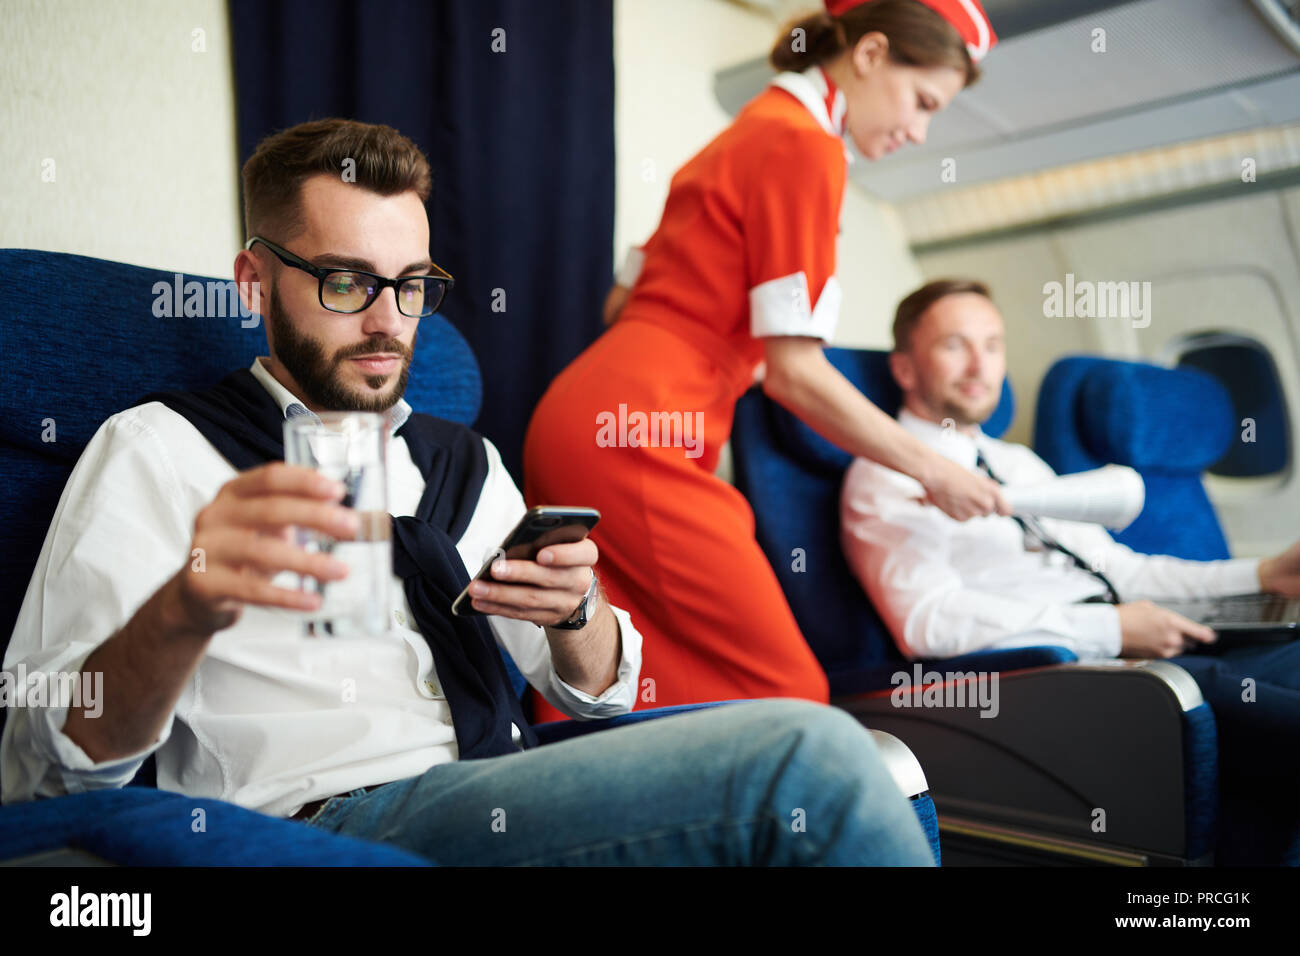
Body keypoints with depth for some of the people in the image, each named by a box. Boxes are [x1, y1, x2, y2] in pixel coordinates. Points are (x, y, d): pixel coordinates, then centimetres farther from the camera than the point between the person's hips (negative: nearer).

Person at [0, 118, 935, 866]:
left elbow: (599, 690, 19)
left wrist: (576, 612, -5)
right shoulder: (159, 449, 6)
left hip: (510, 786, 6)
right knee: (806, 756, -24)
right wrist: (183, 612, -27)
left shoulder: (465, 461, 22)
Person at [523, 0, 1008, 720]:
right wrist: (934, 472, -3)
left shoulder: (749, 133, 23)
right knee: (786, 697, -6)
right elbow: (794, 370, -11)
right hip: (639, 434, -10)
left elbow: (624, 301, 24)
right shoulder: (807, 145, -6)